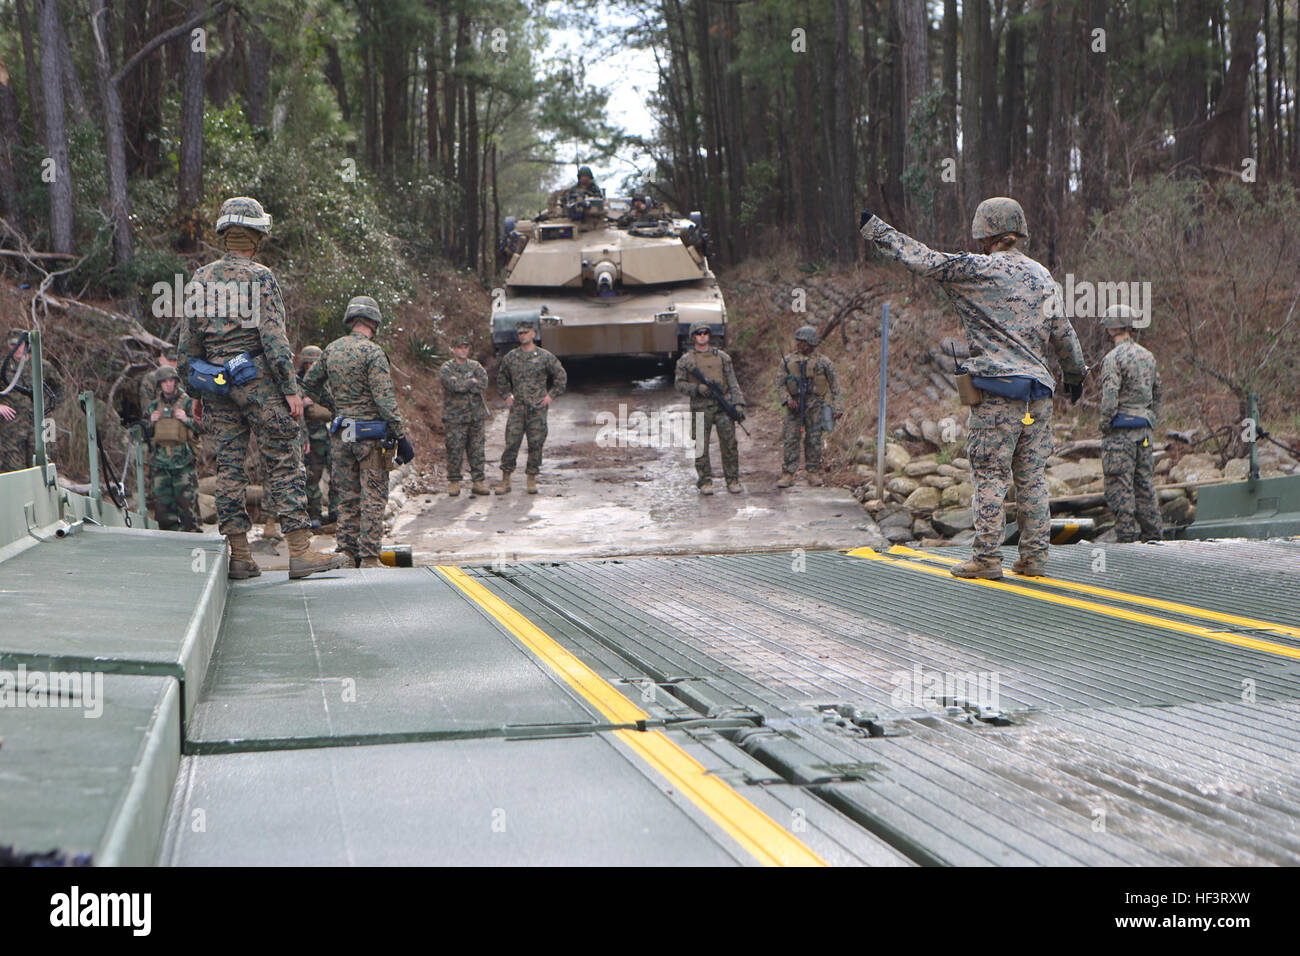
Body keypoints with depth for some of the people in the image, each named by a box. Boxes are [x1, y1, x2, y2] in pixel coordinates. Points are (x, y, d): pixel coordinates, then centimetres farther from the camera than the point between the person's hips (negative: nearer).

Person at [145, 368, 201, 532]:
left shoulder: (189, 403, 6)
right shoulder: (152, 407, 16)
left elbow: (203, 428, 2)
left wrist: (187, 420, -11)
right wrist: (151, 423, 4)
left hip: (183, 463, -3)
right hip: (160, 463, 3)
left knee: (187, 502, -11)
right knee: (162, 506, 0)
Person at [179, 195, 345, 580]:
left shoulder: (201, 278, 9)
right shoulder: (260, 277, -7)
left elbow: (187, 343, 11)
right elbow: (273, 339, -13)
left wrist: (195, 392, 18)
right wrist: (291, 389, -10)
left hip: (214, 384, 5)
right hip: (257, 381, -5)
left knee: (229, 466, 6)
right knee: (284, 462, -3)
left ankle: (239, 556, 5)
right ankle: (300, 551, -8)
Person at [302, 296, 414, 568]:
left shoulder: (331, 349, 8)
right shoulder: (372, 352, -12)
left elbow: (310, 384, 20)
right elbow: (385, 400, -18)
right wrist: (401, 437, -16)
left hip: (341, 433, 6)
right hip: (371, 433, -6)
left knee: (347, 495, 13)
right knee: (373, 497, -1)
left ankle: (347, 553, 14)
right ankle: (369, 558, -3)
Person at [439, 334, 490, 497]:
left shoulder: (476, 366, 11)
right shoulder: (446, 368, 0)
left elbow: (483, 384, -7)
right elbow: (454, 386, -18)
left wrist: (461, 384, -11)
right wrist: (471, 382, -6)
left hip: (476, 415, 4)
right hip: (455, 416, -4)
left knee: (476, 450, 5)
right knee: (455, 450, -3)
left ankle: (478, 482, 11)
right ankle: (454, 483, 7)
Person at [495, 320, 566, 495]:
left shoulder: (544, 356, 1)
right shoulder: (510, 357, 9)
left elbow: (561, 376, 9)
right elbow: (501, 377, 24)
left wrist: (551, 396, 2)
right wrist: (507, 395, 13)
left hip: (537, 408, -2)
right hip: (517, 408, 2)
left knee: (535, 444, 0)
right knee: (511, 443, -4)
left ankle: (532, 480, 9)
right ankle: (505, 481, 0)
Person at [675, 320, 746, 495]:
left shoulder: (722, 357, 10)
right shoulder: (686, 359, 6)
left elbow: (732, 382, 9)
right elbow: (679, 384, 5)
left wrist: (738, 404, -1)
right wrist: (698, 389, -12)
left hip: (723, 406, 1)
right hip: (700, 407, -1)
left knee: (729, 444, -3)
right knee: (701, 446, -1)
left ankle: (732, 480, 5)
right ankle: (705, 482, 8)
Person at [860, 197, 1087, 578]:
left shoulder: (976, 270, -5)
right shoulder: (1042, 276, 14)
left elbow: (920, 258, -2)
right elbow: (1063, 333, 19)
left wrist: (872, 227, 7)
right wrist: (1076, 374, 34)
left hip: (997, 388, -6)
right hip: (1038, 390, 6)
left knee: (990, 475, -3)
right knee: (1032, 476, 8)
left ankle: (986, 557, -4)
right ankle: (1034, 556, 10)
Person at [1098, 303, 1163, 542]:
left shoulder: (1114, 358, -11)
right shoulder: (1148, 356, 14)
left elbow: (1110, 396, -19)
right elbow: (1156, 395, 19)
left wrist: (1105, 427, -11)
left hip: (1121, 430, -8)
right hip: (1145, 429, 8)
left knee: (1120, 485, -4)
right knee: (1145, 481, 12)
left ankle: (1126, 534, -5)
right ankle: (1153, 533, 14)